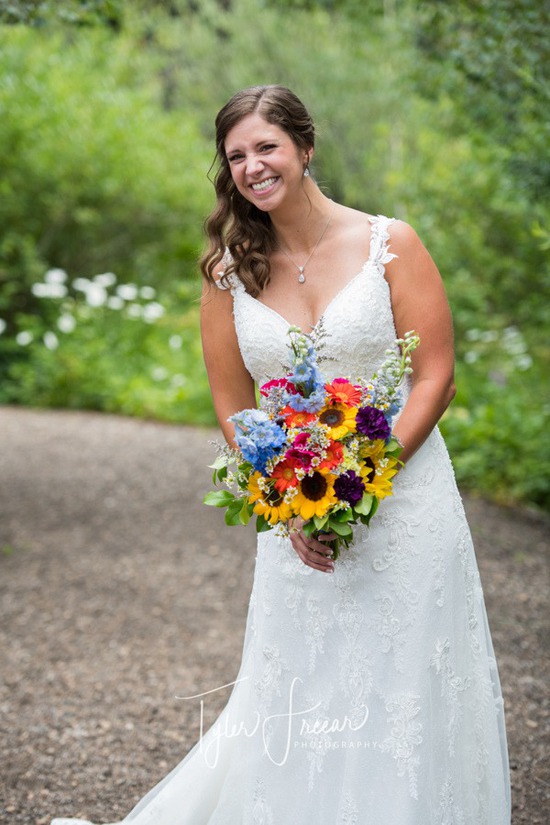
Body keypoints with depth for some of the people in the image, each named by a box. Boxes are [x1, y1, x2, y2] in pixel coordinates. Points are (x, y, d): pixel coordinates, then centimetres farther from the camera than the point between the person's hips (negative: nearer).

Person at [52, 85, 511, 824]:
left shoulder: (389, 244, -4)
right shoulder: (229, 270, 4)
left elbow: (435, 376, -5)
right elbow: (233, 406, 7)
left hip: (403, 499, -2)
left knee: (404, 688, 5)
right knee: (300, 696, 7)